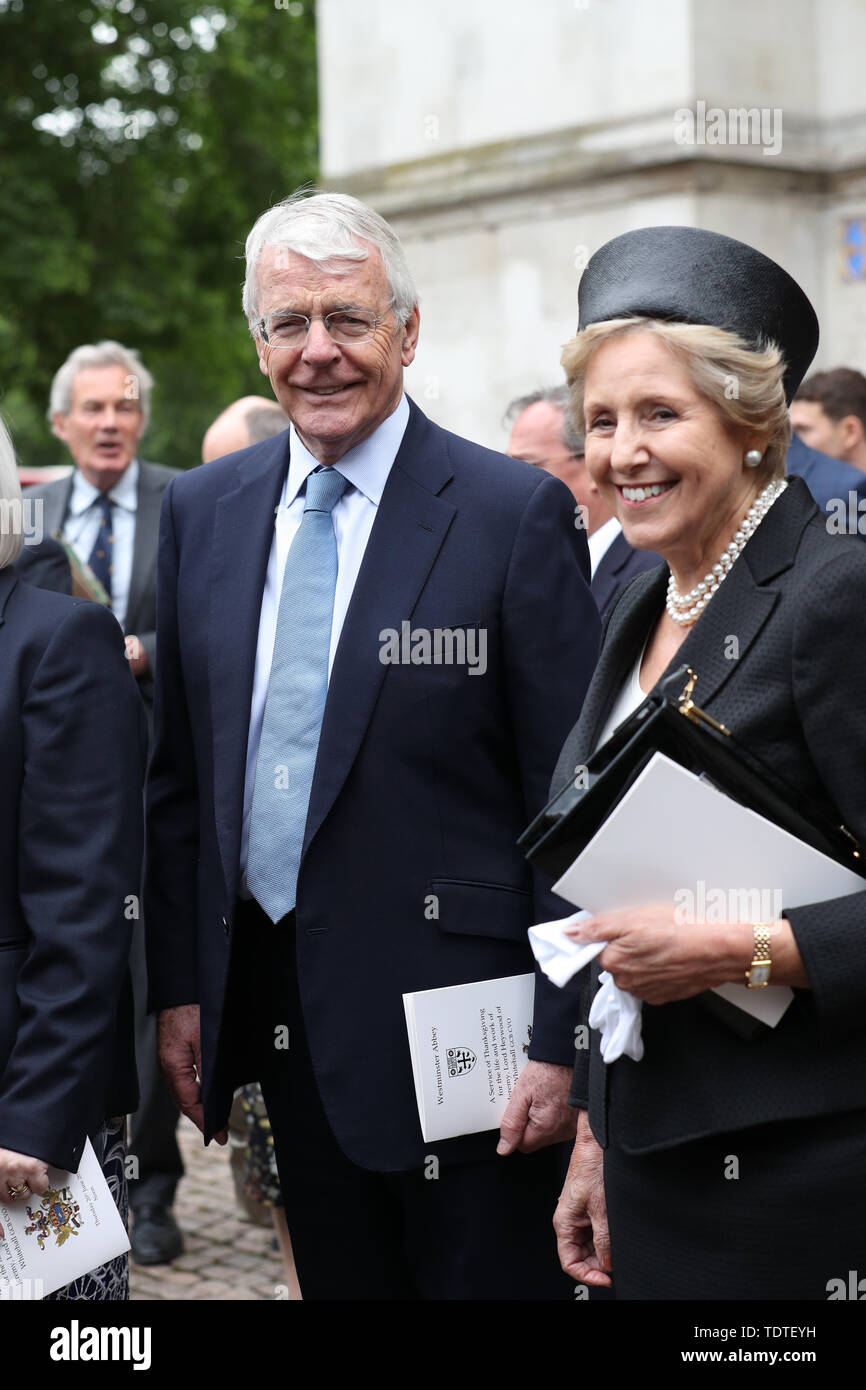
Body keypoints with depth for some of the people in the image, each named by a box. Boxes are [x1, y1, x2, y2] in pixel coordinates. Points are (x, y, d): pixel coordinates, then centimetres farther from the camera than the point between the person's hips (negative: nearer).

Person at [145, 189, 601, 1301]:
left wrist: (562, 1038, -12)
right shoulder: (201, 511, 7)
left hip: (453, 1004, -4)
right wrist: (179, 986, 7)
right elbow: (177, 774, 11)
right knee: (340, 1283, 15)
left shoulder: (515, 513, -8)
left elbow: (572, 801, -9)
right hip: (273, 1003, 5)